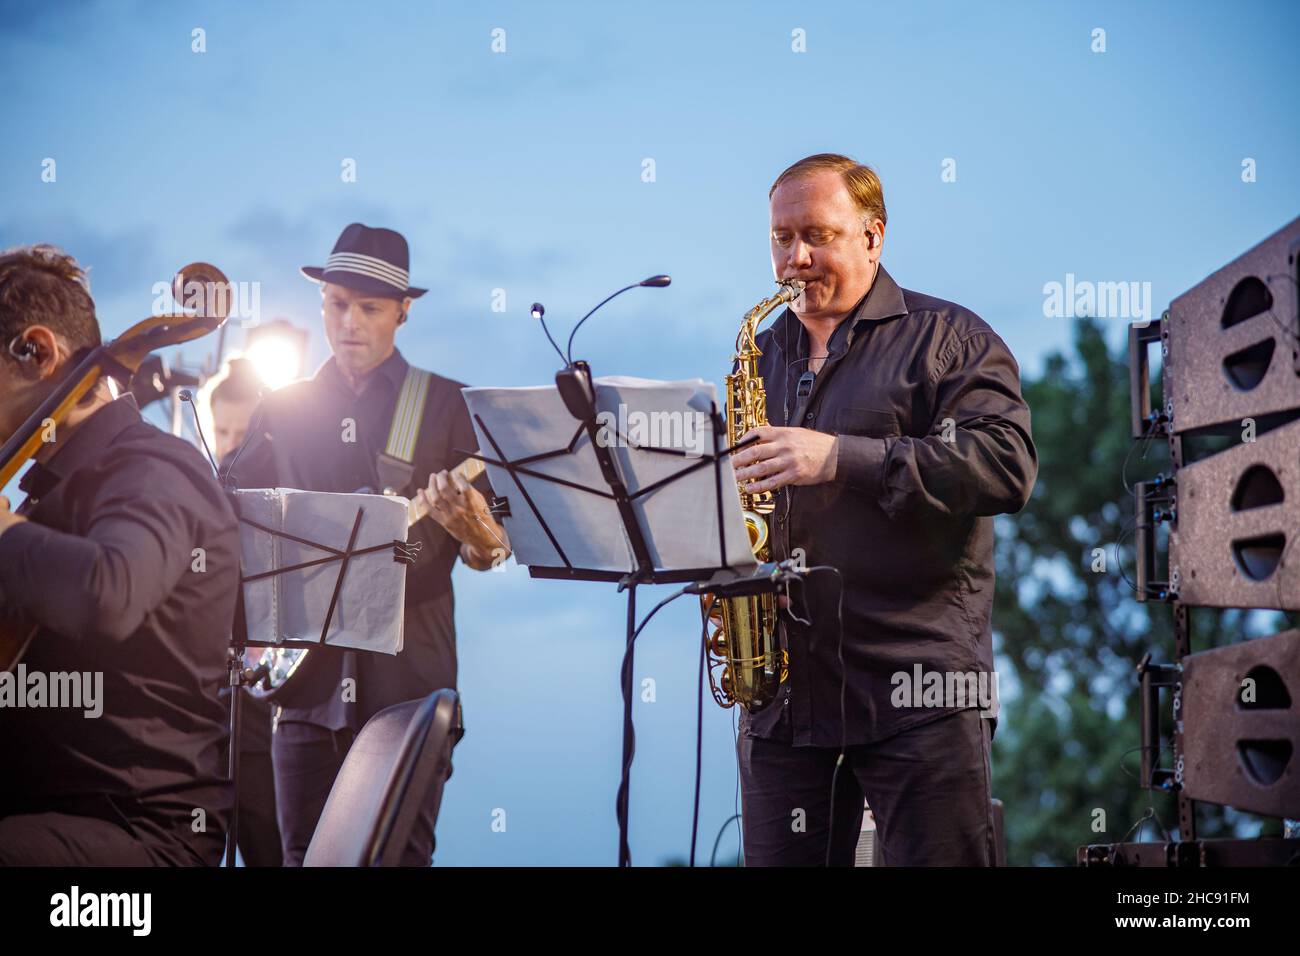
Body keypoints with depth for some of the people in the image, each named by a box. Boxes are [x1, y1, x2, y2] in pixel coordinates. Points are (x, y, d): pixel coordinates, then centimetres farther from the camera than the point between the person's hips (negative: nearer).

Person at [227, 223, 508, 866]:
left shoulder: (445, 404, 5)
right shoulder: (281, 410, 13)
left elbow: (491, 548, 2)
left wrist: (473, 532, -20)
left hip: (407, 676, -3)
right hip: (305, 675, 3)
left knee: (402, 855, -4)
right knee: (304, 856, 4)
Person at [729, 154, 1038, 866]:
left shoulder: (947, 338, 2)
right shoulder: (759, 356, 20)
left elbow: (1008, 465, -14)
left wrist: (843, 458, -20)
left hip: (920, 690, -5)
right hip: (780, 694, 5)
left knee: (937, 859, -5)